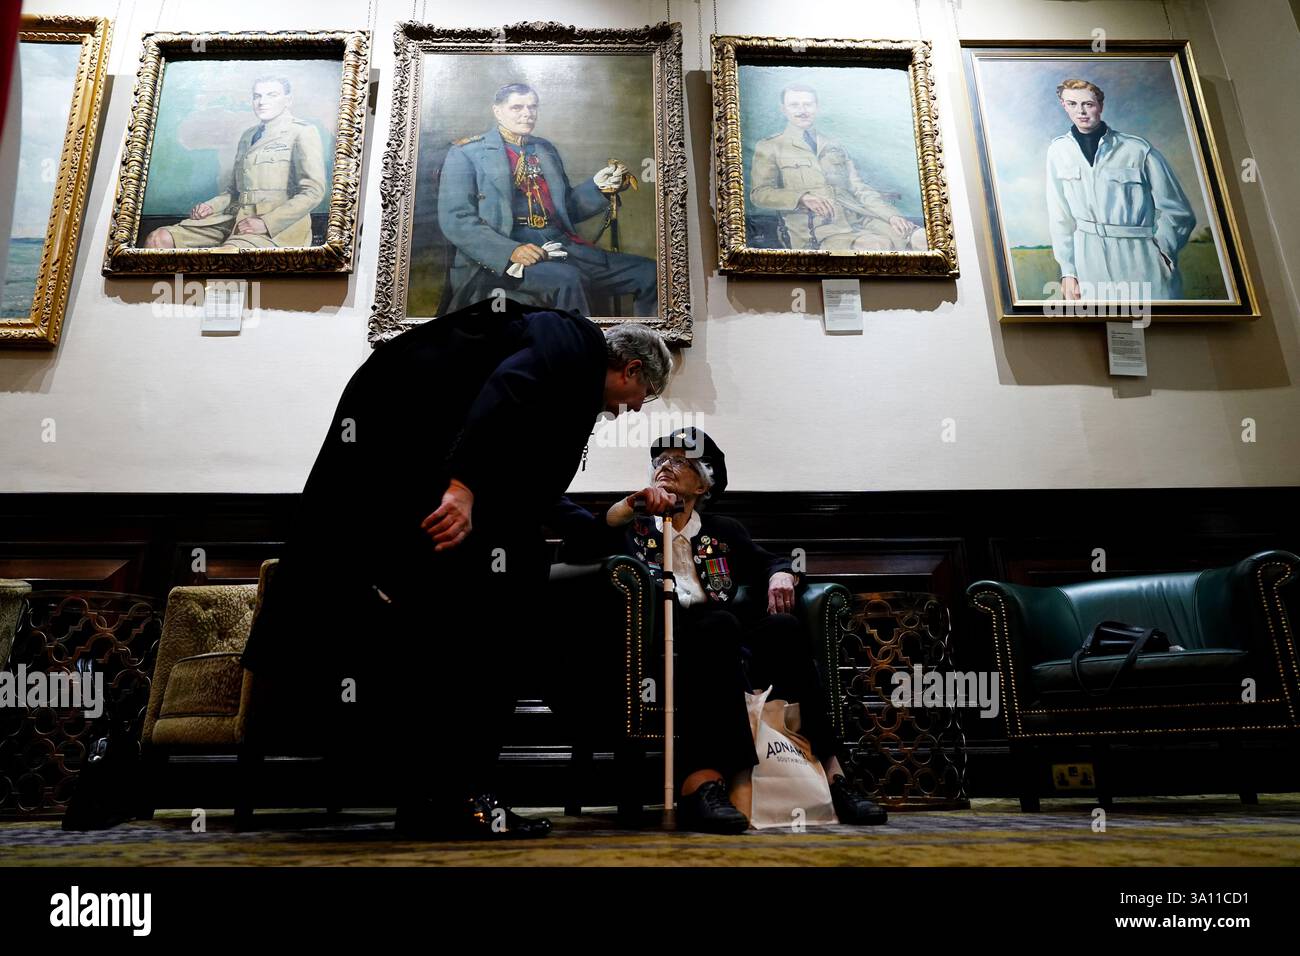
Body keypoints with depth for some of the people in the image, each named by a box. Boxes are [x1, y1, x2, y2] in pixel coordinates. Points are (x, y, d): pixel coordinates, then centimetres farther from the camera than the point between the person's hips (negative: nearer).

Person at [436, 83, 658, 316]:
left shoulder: (546, 149, 23)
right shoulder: (466, 153, 5)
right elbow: (456, 220, -7)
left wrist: (600, 186, 6)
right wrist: (510, 250, -22)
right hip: (501, 258, -5)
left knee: (648, 273, -13)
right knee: (567, 280, -38)